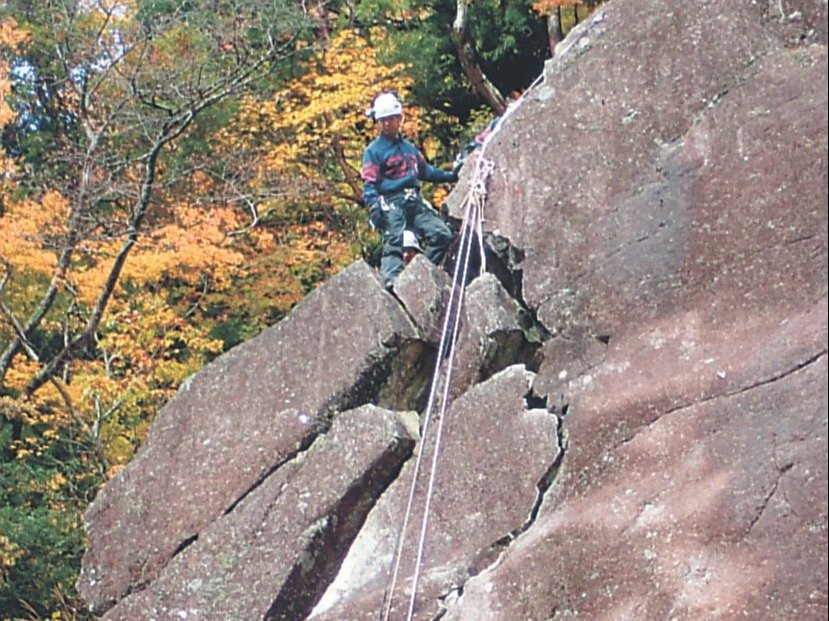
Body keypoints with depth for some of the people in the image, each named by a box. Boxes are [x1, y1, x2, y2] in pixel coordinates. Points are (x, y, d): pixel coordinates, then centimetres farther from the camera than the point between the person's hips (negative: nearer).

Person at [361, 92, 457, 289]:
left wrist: (448, 176, 34)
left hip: (415, 203, 7)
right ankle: (391, 280, -33)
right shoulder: (374, 150, 1)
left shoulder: (409, 147, 23)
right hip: (392, 204, -7)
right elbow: (369, 183, -7)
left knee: (442, 234, -3)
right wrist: (373, 208, -20)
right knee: (394, 244, -21)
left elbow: (424, 170, 36)